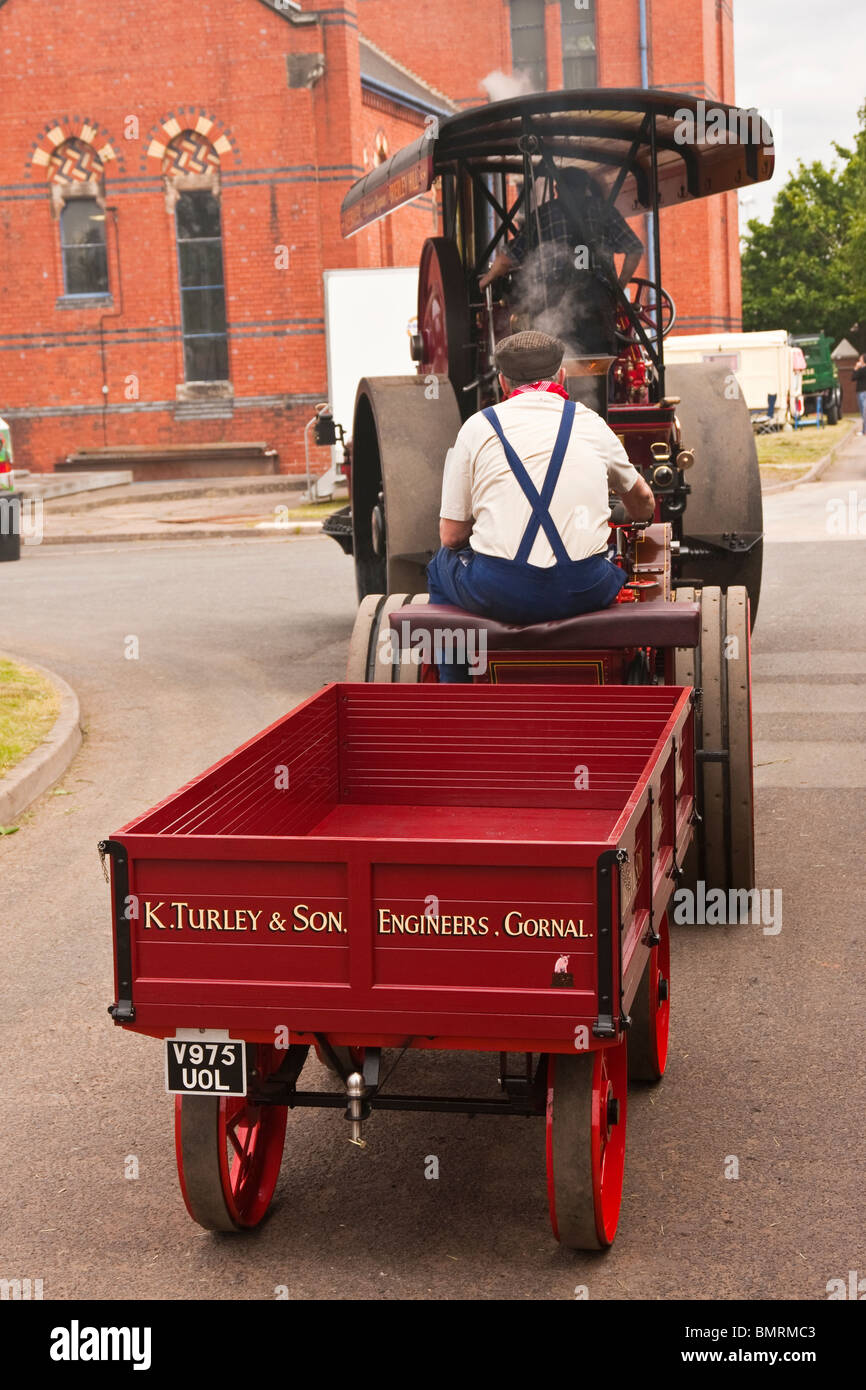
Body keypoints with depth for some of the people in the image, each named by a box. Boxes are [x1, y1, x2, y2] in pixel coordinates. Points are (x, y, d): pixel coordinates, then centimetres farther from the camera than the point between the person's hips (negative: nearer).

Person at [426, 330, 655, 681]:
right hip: (582, 593, 2)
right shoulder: (591, 424, 13)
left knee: (442, 564, 30)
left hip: (497, 595, -2)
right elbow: (642, 502, 32)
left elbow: (451, 536, 6)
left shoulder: (477, 427, 5)